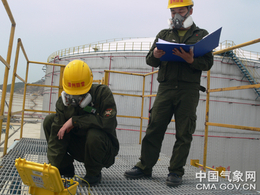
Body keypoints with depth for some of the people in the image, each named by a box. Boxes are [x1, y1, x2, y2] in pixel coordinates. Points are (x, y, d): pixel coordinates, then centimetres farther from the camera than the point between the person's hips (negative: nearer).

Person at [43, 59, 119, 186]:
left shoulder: (103, 93, -20)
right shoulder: (64, 101, -10)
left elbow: (109, 122, -32)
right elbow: (57, 135, -15)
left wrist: (75, 120, -29)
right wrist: (53, 167, -24)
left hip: (104, 149, -4)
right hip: (79, 148, 4)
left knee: (94, 134, -38)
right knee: (49, 120, -10)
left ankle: (94, 174, -5)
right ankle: (66, 169, 2)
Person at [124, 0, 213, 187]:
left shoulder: (201, 35, 13)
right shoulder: (164, 34, 18)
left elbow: (208, 63, 3)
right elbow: (149, 60, 13)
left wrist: (191, 60, -16)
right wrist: (155, 56, -11)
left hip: (189, 89, -1)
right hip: (166, 87, 2)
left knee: (184, 133, 0)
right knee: (154, 127, -1)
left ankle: (176, 171, 10)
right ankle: (145, 166, 8)